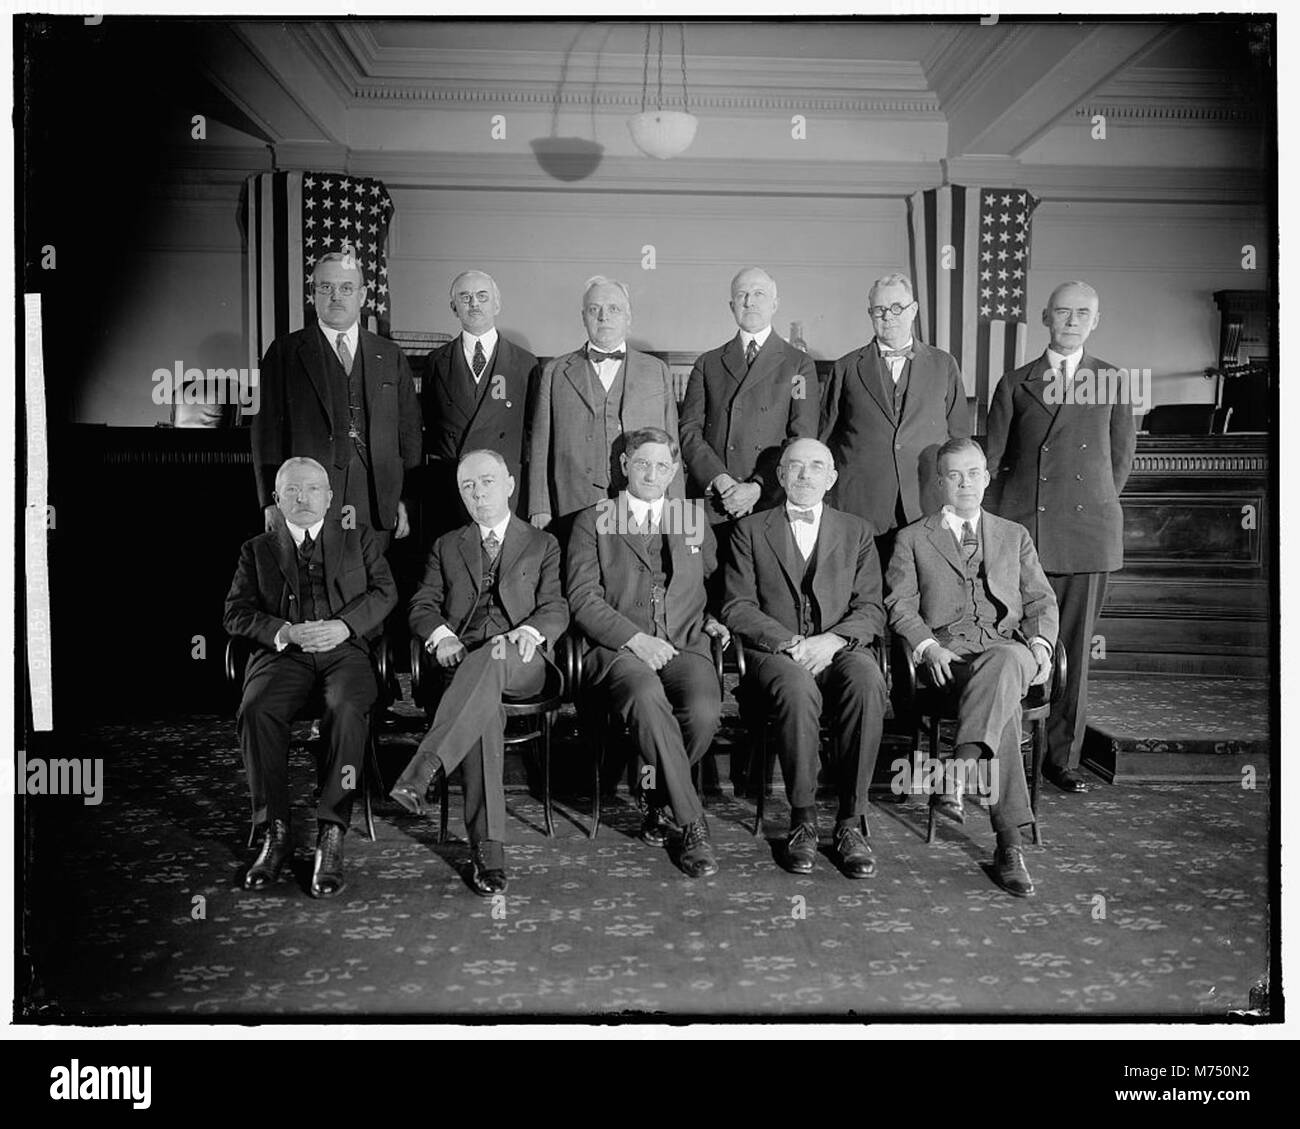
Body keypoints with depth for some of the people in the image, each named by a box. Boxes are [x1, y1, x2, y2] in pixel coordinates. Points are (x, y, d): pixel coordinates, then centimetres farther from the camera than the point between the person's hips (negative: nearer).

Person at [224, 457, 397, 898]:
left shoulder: (359, 538, 20)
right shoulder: (257, 549, 21)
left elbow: (384, 592, 8)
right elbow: (237, 612, 10)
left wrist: (344, 625, -10)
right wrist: (283, 632, -10)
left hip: (345, 649, -1)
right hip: (283, 653, 1)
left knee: (348, 709, -34)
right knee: (255, 710, -30)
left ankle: (331, 834, -28)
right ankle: (274, 832, -19)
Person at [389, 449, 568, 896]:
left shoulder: (542, 544, 20)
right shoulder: (446, 546, 25)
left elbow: (556, 610, 8)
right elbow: (422, 607, 15)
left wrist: (528, 632, -15)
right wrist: (441, 636, -9)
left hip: (521, 662, -1)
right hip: (461, 660, 1)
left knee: (492, 657, -39)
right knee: (484, 704, -35)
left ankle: (422, 771, -51)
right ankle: (487, 846, -36)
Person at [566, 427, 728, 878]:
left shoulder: (695, 518, 21)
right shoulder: (592, 521, 9)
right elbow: (583, 599, -1)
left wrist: (711, 617, 11)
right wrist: (636, 639, -13)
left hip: (684, 645, 3)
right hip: (617, 648, -2)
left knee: (705, 711, -30)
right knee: (648, 699, -36)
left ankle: (654, 792, 1)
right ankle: (691, 824, -21)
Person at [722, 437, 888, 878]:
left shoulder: (856, 531, 17)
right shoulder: (750, 530, 13)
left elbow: (871, 610, 7)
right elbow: (737, 607, 3)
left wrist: (831, 641, -13)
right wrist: (789, 641, -13)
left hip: (841, 649, 1)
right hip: (774, 650, -1)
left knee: (868, 683, -33)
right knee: (798, 689, -36)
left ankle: (851, 821, -23)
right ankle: (802, 820, -20)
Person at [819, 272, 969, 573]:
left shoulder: (943, 365, 13)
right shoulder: (847, 368, 10)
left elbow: (959, 434, 14)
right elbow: (826, 438, 12)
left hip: (928, 508, 1)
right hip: (861, 508, 0)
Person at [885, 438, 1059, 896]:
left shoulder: (1015, 536, 25)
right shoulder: (912, 539, 17)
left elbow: (1041, 601, 19)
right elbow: (900, 605, 7)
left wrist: (1040, 643, -3)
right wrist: (928, 646, -13)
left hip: (1009, 646, 2)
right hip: (948, 648, -2)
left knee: (1005, 666, -38)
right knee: (1003, 698, -34)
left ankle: (958, 774, -46)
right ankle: (1009, 842, -36)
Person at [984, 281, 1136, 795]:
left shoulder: (1114, 382, 11)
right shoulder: (1015, 384, 8)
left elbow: (1121, 456, 17)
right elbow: (992, 460, 10)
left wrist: (1095, 505, 13)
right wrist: (1001, 522, 5)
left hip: (1089, 531, 1)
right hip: (1023, 530, -1)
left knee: (1075, 648, 4)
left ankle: (1063, 756, 15)